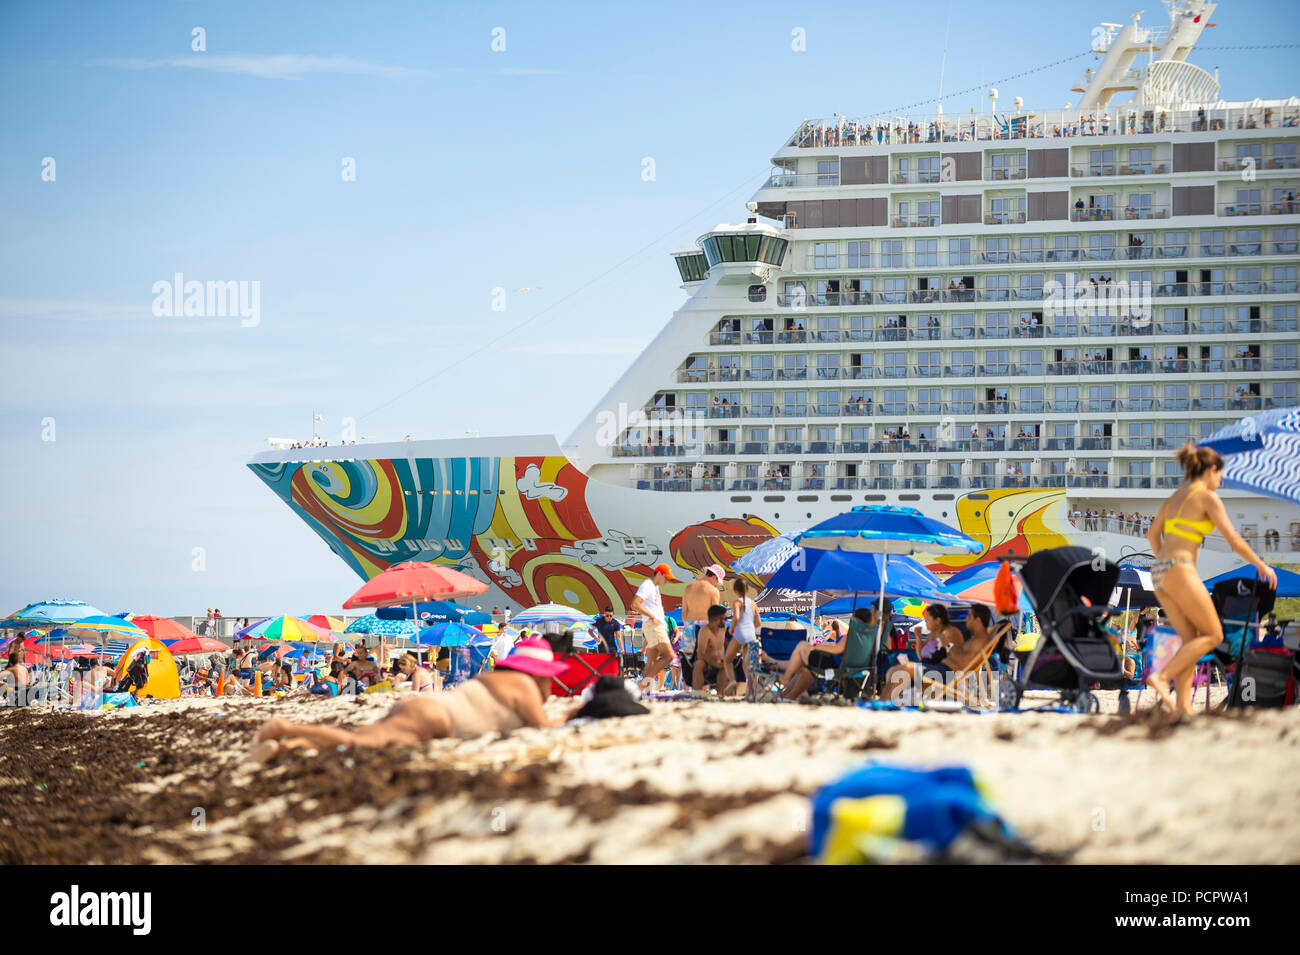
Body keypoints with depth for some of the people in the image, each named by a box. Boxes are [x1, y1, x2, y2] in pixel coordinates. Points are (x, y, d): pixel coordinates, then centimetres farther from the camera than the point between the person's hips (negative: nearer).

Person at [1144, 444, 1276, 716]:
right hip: (1180, 571, -8)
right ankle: (1162, 676, -13)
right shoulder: (1208, 498, -5)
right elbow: (1234, 540, -6)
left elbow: (1153, 535, 25)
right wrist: (1262, 566, 5)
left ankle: (1184, 707, -3)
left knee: (1192, 640, 9)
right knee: (1213, 636, 1)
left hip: (1160, 573, 8)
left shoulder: (1175, 496, 20)